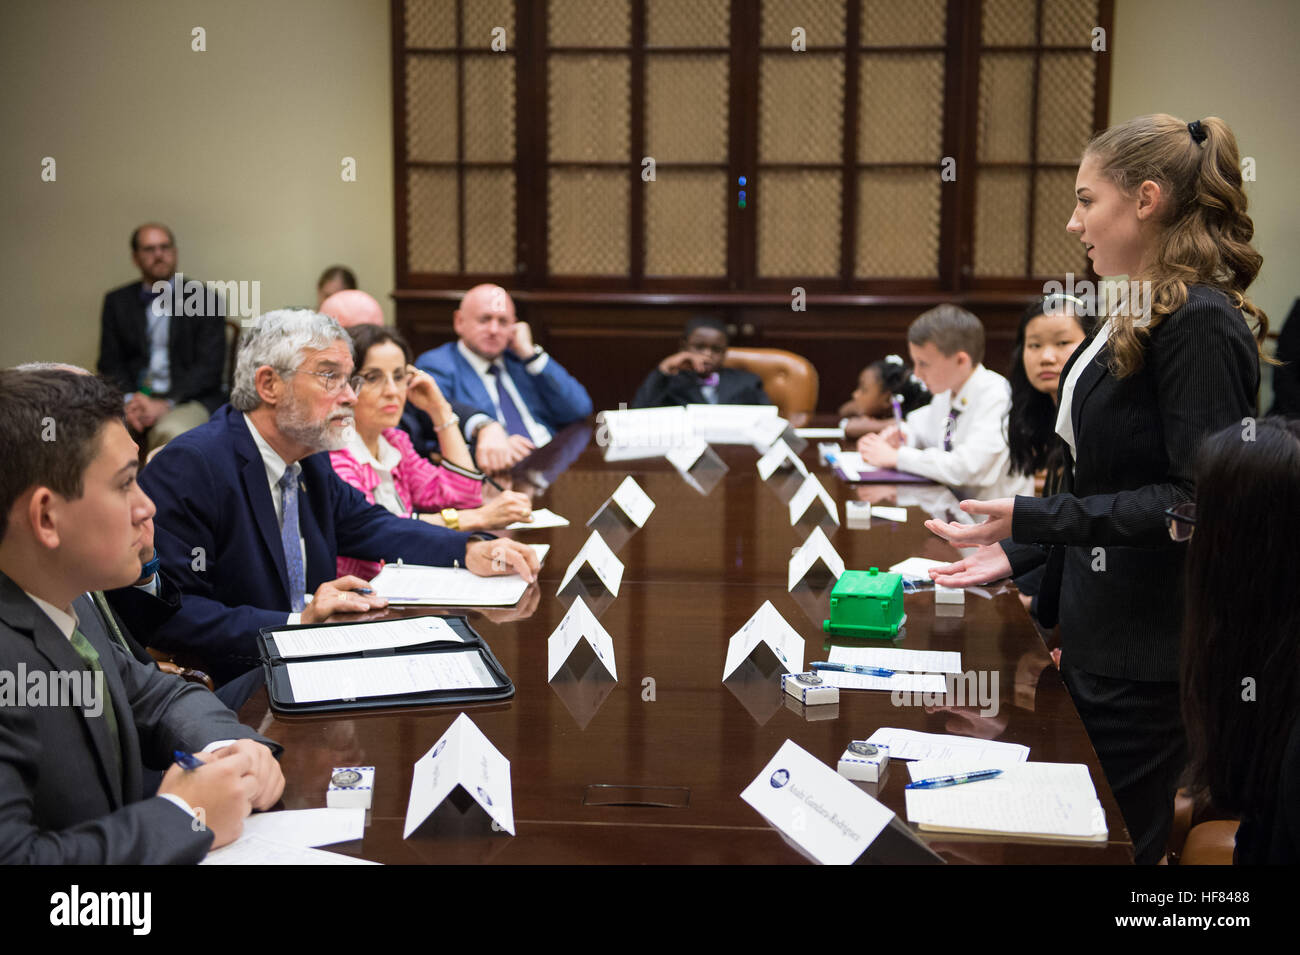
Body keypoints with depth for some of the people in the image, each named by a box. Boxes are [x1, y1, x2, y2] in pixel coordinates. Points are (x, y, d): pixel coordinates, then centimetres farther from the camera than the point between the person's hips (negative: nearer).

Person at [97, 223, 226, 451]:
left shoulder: (204, 300, 6)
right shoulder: (117, 302, 16)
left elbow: (208, 366, -2)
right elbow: (110, 363, 11)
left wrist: (165, 404, -15)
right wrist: (129, 400, -10)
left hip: (188, 398, -2)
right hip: (134, 397, 3)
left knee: (171, 432, -36)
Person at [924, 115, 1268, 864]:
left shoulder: (1200, 324, -18)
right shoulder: (1139, 317, 12)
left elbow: (1199, 500, -23)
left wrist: (1034, 518, -24)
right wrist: (1019, 553, 12)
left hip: (1147, 654, -9)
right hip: (1098, 633, 9)